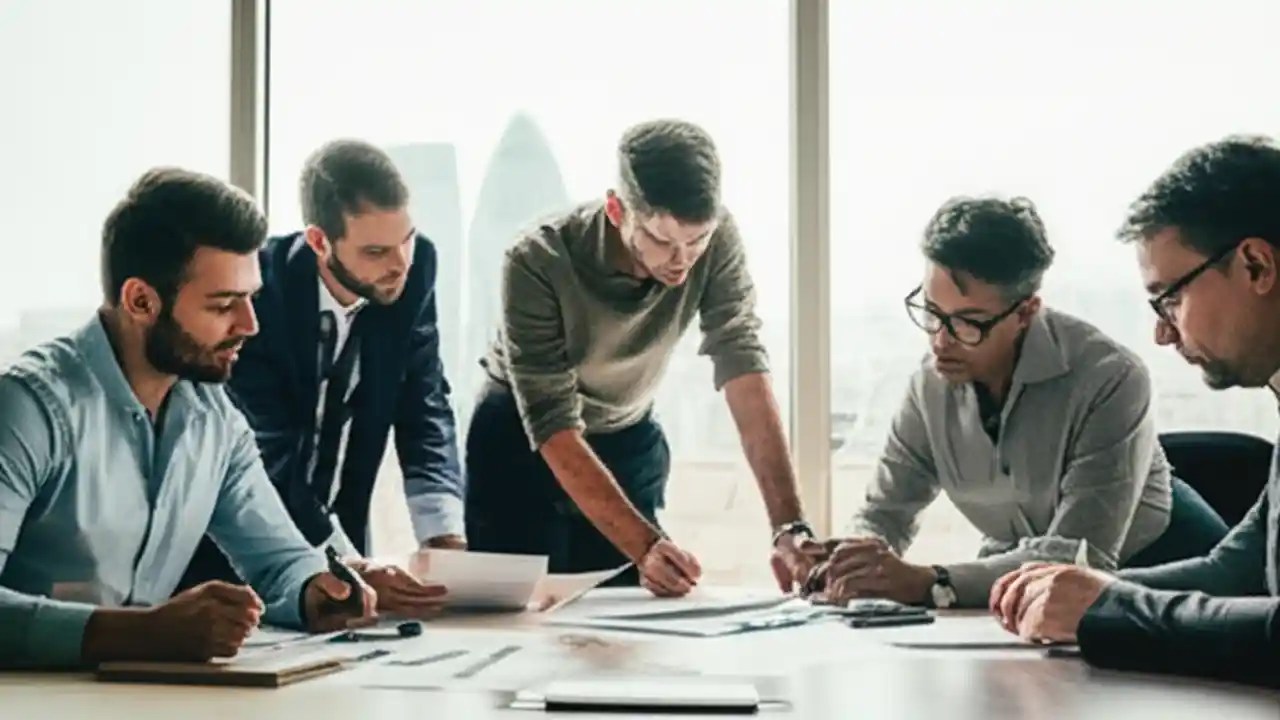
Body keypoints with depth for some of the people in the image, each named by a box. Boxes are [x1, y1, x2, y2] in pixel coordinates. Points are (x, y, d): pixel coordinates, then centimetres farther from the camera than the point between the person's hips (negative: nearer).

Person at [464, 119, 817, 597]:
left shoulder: (717, 240, -22)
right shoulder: (537, 264, -31)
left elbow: (745, 372, -25)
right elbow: (555, 431, -31)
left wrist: (789, 528, -36)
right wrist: (644, 546, -42)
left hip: (630, 440, 3)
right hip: (522, 442, -3)